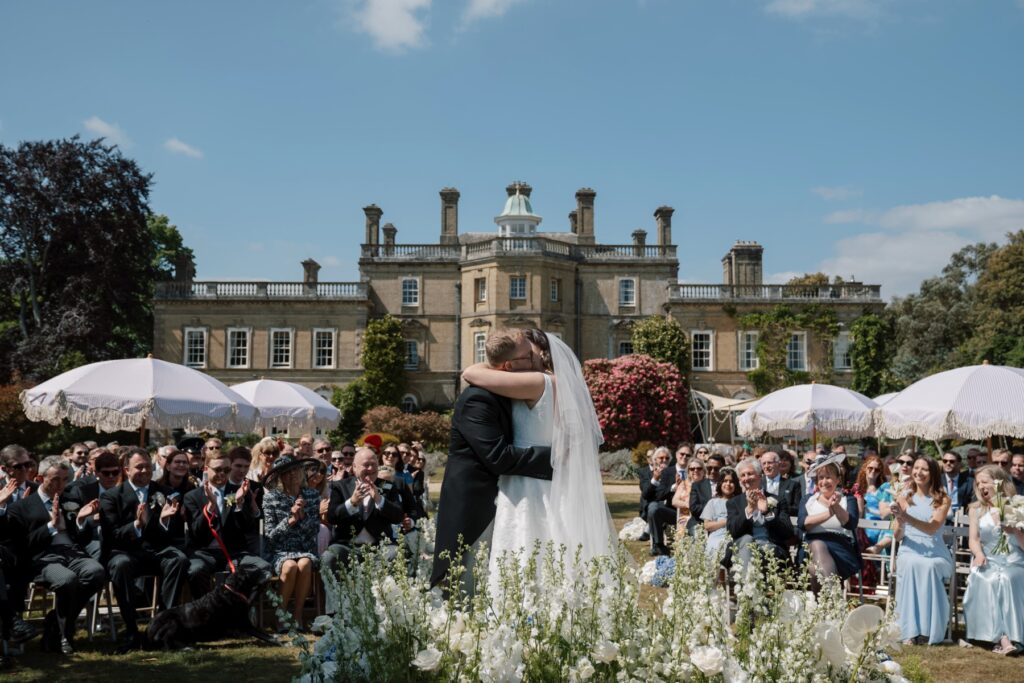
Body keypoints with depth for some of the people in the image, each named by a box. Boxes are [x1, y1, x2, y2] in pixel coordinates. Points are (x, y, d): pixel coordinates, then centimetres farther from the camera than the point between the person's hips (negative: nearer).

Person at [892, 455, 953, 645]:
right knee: (911, 565, -34)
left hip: (936, 553, -1)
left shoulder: (942, 499, 5)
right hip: (909, 551, 1)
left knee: (929, 567, -35)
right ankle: (910, 631, -33)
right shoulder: (904, 497, 9)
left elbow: (932, 528, -13)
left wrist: (907, 518, -30)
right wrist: (900, 523, -18)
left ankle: (930, 630, -27)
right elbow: (898, 537, 7)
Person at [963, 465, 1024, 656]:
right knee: (986, 580, -31)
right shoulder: (976, 509, 13)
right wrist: (979, 554, -15)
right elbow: (974, 539, 5)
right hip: (987, 562, 1)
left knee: (1007, 579, -34)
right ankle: (1003, 637, -36)